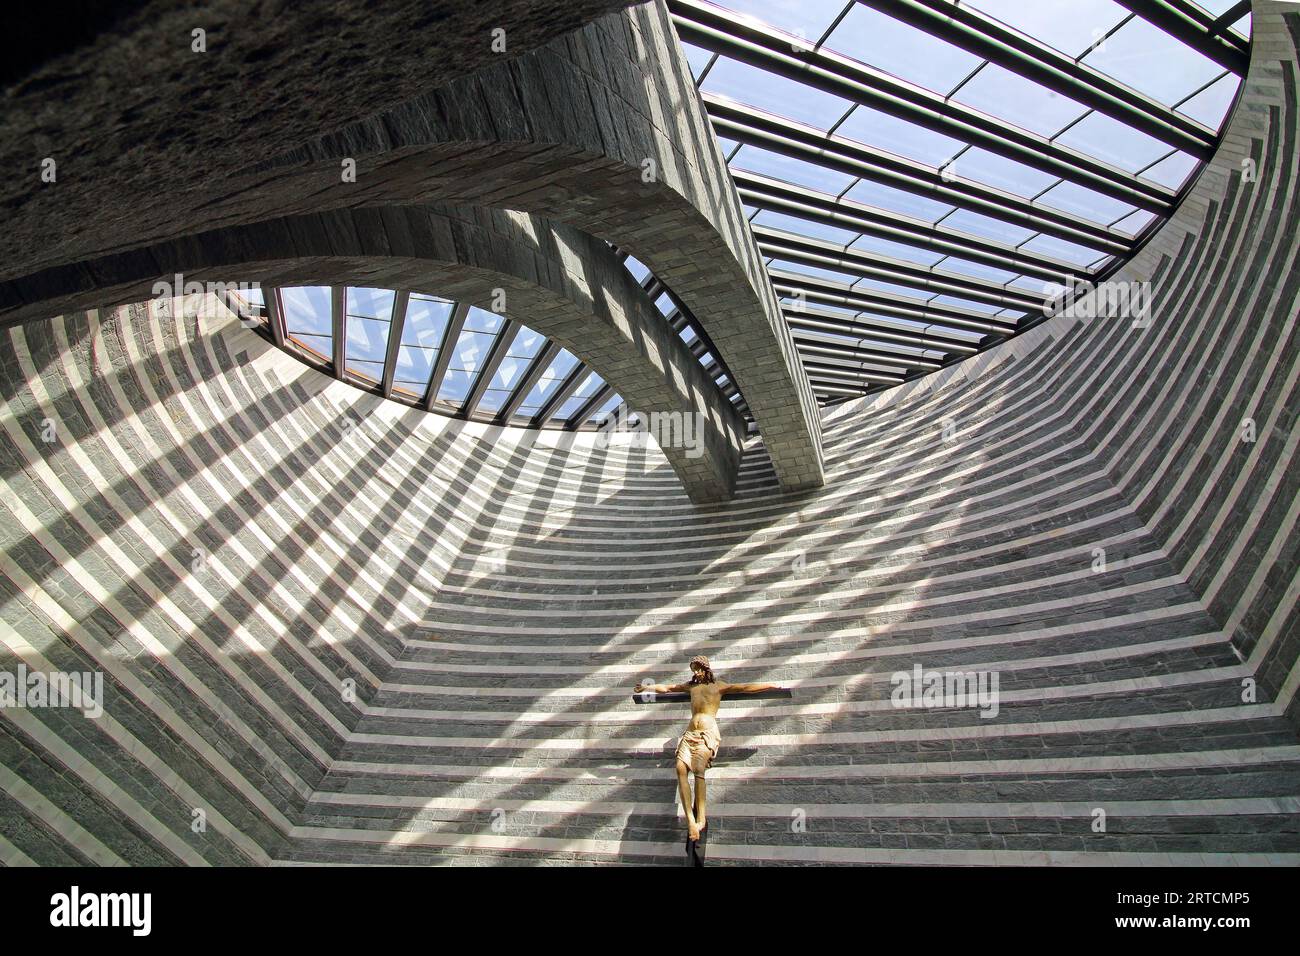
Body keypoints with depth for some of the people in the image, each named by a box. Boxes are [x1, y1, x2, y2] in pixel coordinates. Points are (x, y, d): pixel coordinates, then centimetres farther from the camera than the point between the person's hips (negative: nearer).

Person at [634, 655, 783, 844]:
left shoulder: (718, 685, 15)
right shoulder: (691, 686, 27)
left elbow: (744, 688, 9)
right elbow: (667, 688, 35)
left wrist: (769, 685, 3)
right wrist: (647, 687, 37)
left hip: (708, 731, -4)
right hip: (690, 732, 4)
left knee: (698, 768, -27)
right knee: (680, 768, -21)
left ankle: (700, 817, -25)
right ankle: (690, 819, -26)